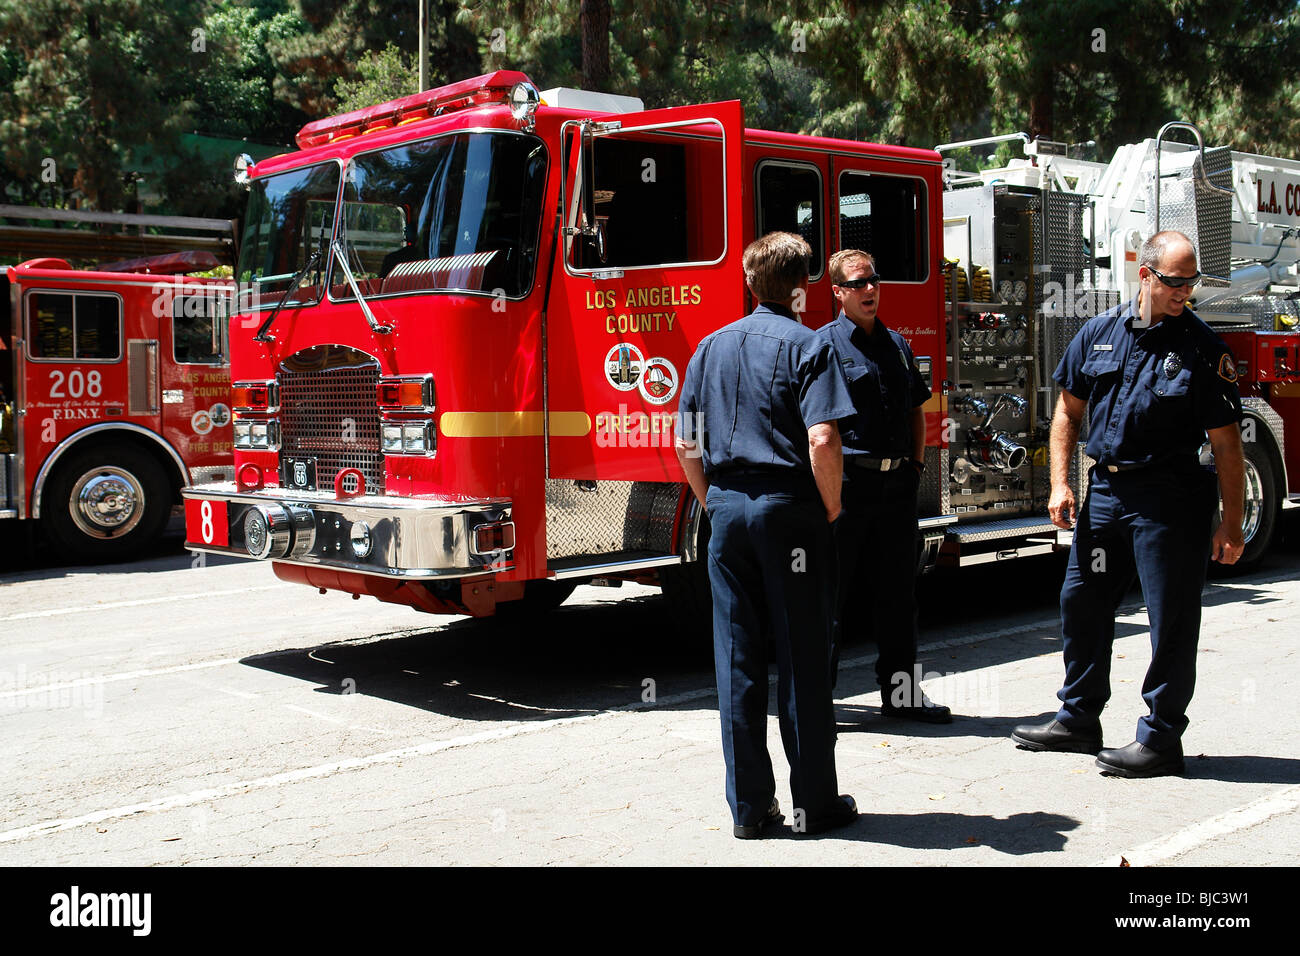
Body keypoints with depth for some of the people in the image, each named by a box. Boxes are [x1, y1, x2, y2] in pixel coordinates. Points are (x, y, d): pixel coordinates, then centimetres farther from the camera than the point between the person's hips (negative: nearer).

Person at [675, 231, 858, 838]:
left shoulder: (711, 348, 10)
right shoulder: (807, 346, -6)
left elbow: (687, 445, 10)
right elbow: (822, 441, -17)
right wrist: (832, 507, -4)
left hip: (728, 511, 5)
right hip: (790, 510, -4)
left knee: (737, 659, 7)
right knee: (802, 659, 4)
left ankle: (749, 806, 13)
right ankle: (815, 802, 13)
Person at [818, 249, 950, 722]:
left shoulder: (897, 344, 16)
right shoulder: (824, 343, -4)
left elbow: (916, 409, 23)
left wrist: (916, 462, 12)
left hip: (896, 484, 6)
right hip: (848, 482, -6)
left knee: (897, 590, 11)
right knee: (832, 589, 0)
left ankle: (900, 691, 21)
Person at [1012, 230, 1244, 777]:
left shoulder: (1201, 347, -6)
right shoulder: (1099, 333, 5)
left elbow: (1227, 444, -6)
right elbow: (1069, 410, 12)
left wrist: (1231, 525, -9)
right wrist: (1060, 484, 2)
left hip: (1168, 501, -4)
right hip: (1104, 489, 5)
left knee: (1171, 619, 0)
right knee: (1081, 601, 12)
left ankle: (1161, 738, 12)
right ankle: (1079, 719, 27)